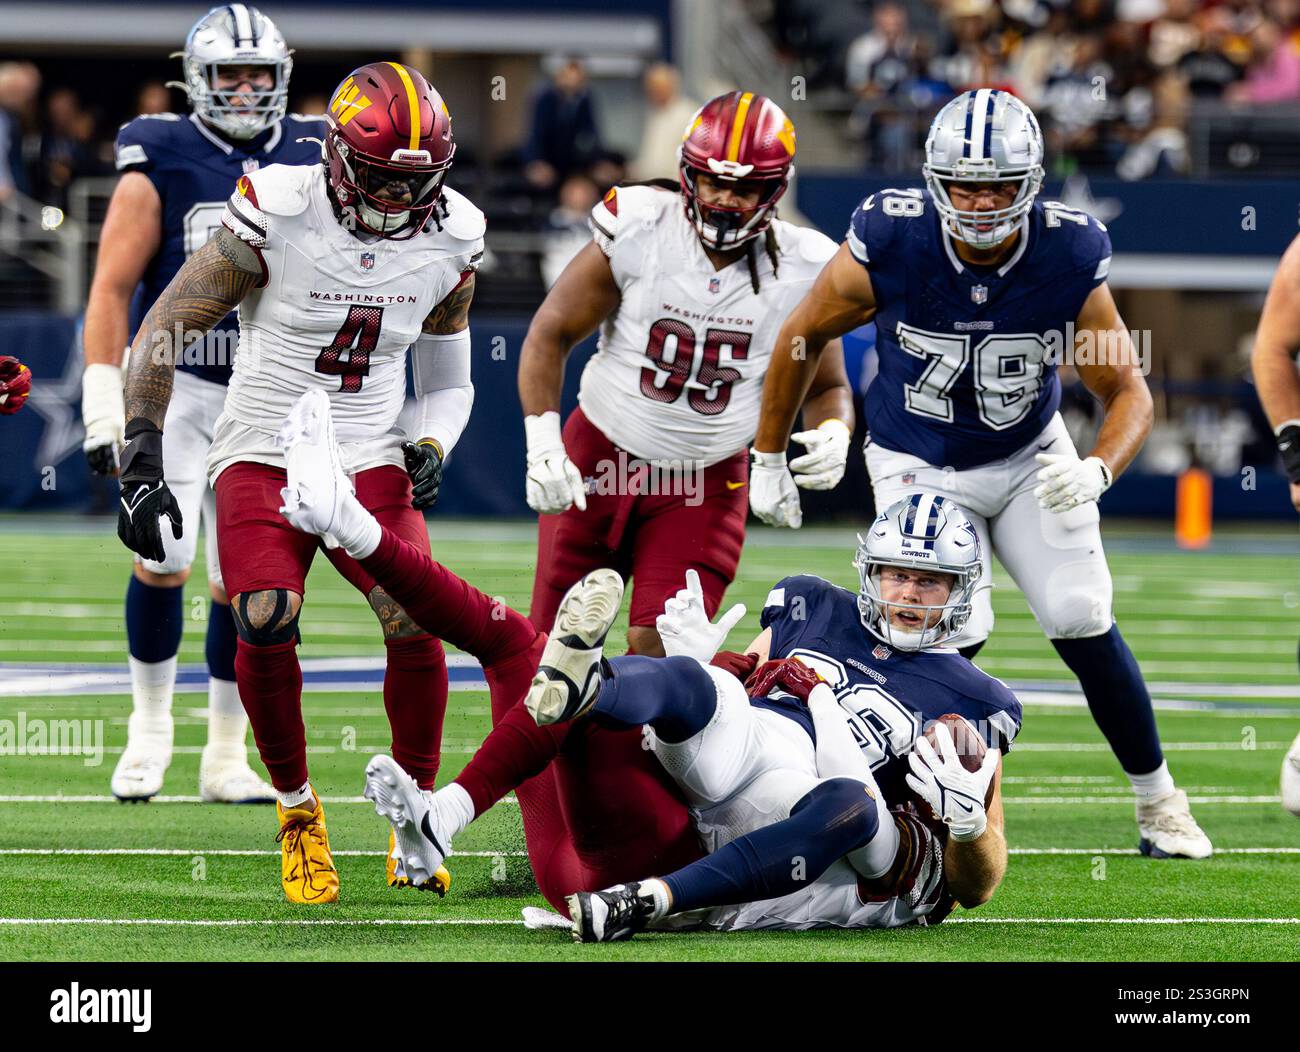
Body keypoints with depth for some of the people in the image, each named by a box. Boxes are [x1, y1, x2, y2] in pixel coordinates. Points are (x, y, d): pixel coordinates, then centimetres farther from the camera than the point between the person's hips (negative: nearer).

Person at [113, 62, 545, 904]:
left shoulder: (449, 243, 0)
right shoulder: (278, 217, -14)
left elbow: (448, 379, 16)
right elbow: (162, 336, -8)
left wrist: (432, 450, -5)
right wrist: (142, 469, -13)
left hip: (369, 461, 3)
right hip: (263, 454, -3)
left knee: (416, 622, -21)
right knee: (265, 625, -27)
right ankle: (297, 809, -1)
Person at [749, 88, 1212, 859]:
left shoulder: (1069, 259, -23)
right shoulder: (889, 246, -26)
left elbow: (1129, 391, -13)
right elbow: (805, 337, -7)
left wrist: (1099, 470, -34)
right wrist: (769, 460, 0)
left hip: (1031, 456, 1)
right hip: (920, 465, -1)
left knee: (1083, 625, -7)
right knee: (956, 635, -19)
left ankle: (1159, 801, 12)